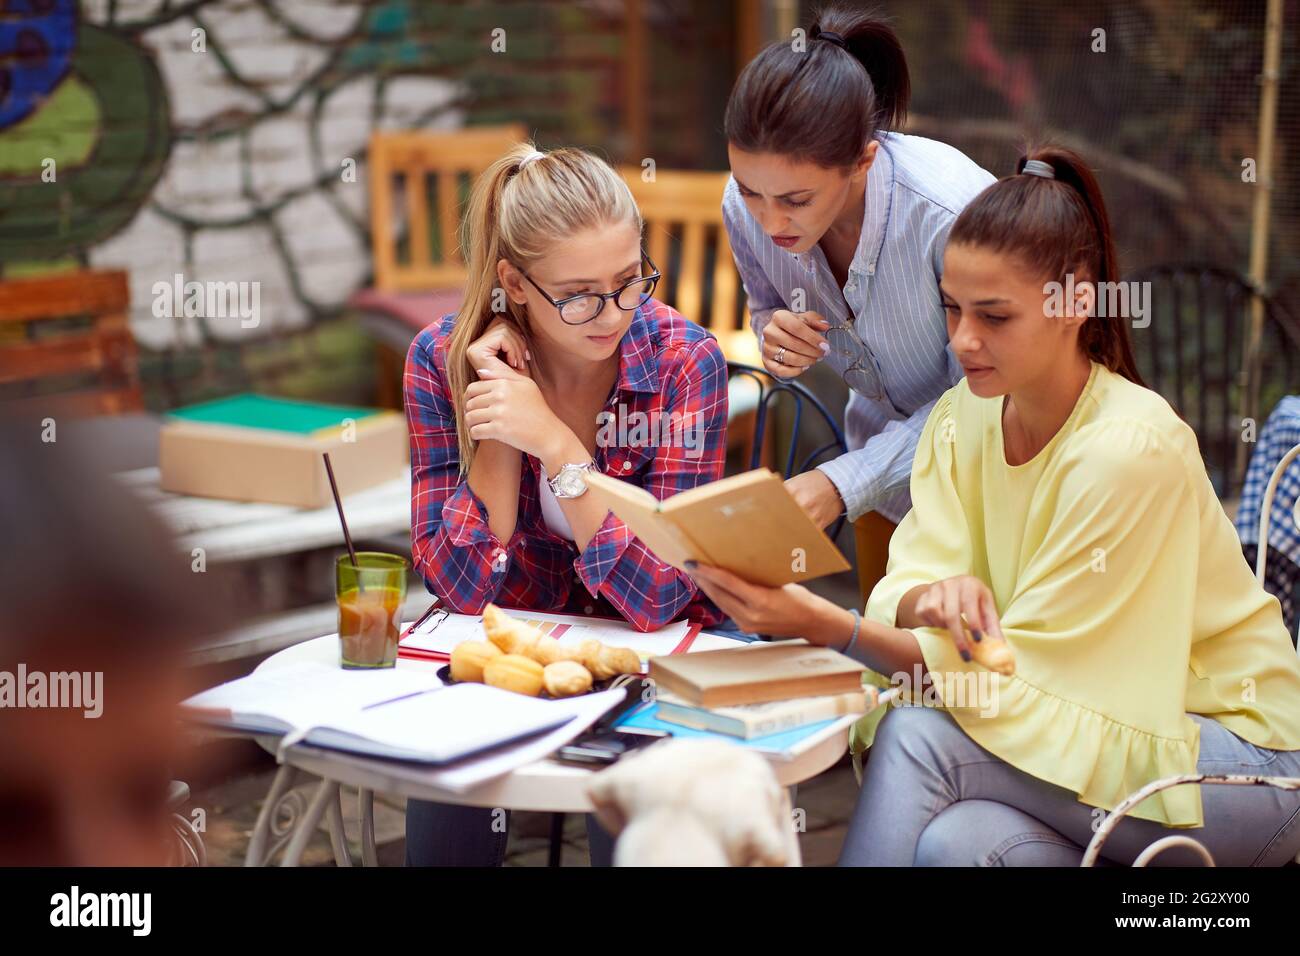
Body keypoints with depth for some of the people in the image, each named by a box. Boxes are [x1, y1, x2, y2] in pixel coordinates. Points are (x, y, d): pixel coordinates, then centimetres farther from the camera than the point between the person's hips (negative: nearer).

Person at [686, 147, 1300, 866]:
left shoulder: (1130, 449, -22)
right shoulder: (964, 416, 1)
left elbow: (1016, 672, -20)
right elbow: (906, 585, -4)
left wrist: (821, 623, -29)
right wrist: (936, 598, -29)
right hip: (1090, 721, 5)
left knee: (919, 736, -25)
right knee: (948, 840, -28)